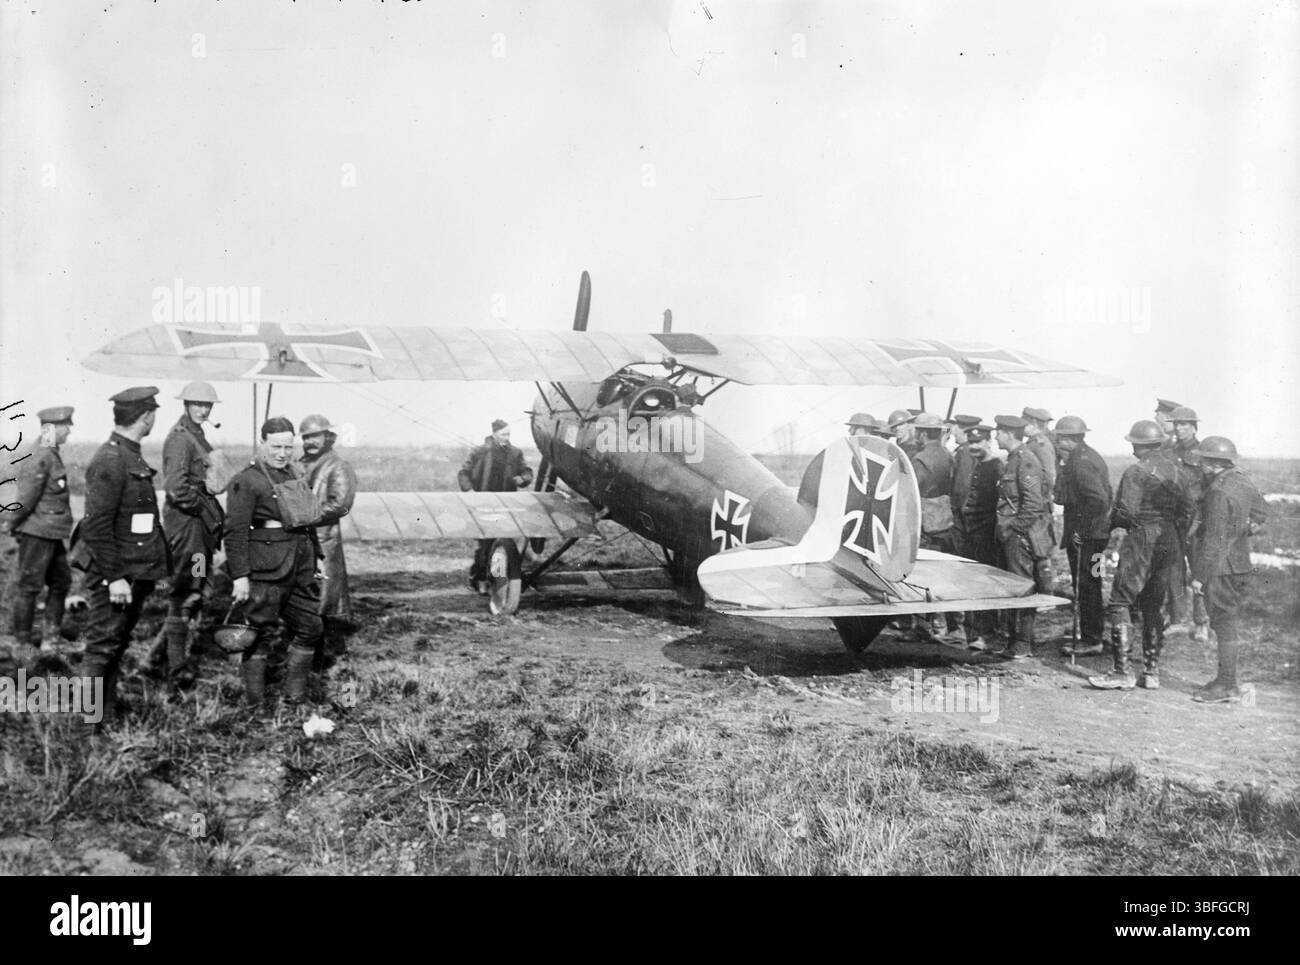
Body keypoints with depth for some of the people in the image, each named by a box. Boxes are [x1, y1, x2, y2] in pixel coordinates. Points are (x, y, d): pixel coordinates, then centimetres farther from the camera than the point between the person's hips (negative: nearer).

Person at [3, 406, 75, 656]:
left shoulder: (51, 456, 12)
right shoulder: (40, 459, -19)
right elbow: (26, 498, -19)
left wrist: (11, 522, 17)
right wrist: (12, 523, -7)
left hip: (52, 534, 9)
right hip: (37, 532, -9)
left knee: (61, 582, 13)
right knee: (29, 586, 2)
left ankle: (51, 637, 21)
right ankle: (24, 642, 12)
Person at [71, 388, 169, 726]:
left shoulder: (132, 456, 13)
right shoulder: (110, 461, -18)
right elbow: (96, 526, -22)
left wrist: (146, 572, 20)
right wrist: (114, 577, -22)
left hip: (134, 573, 10)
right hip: (113, 574, -10)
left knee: (117, 644, 16)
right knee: (103, 645, -3)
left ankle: (110, 714, 26)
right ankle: (92, 720, 4)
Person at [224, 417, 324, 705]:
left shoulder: (295, 477, 16)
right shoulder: (246, 481, -9)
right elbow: (235, 531, -14)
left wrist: (316, 559, 20)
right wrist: (240, 576, -20)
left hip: (300, 570, 8)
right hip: (265, 573, -8)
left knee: (310, 628, 10)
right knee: (260, 633, -1)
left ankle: (295, 696, 22)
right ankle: (254, 701, 10)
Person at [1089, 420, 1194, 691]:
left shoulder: (1137, 471, -12)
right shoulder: (1174, 470, 10)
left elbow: (1127, 510, -18)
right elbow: (1186, 509, 11)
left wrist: (1113, 524, 1)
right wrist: (1170, 529, 19)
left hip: (1142, 538, -7)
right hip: (1169, 541, 8)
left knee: (1120, 602, -4)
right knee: (1153, 605, 14)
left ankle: (1122, 672, -10)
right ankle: (1152, 671, 15)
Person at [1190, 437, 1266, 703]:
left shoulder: (1219, 491, -20)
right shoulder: (1242, 480, 8)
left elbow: (1214, 538, -22)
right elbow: (1261, 510, 25)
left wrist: (1199, 575, -19)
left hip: (1222, 567, -9)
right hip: (1240, 563, 9)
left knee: (1223, 623, -3)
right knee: (1225, 622, 15)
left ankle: (1227, 685, 4)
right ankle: (1226, 680, 23)